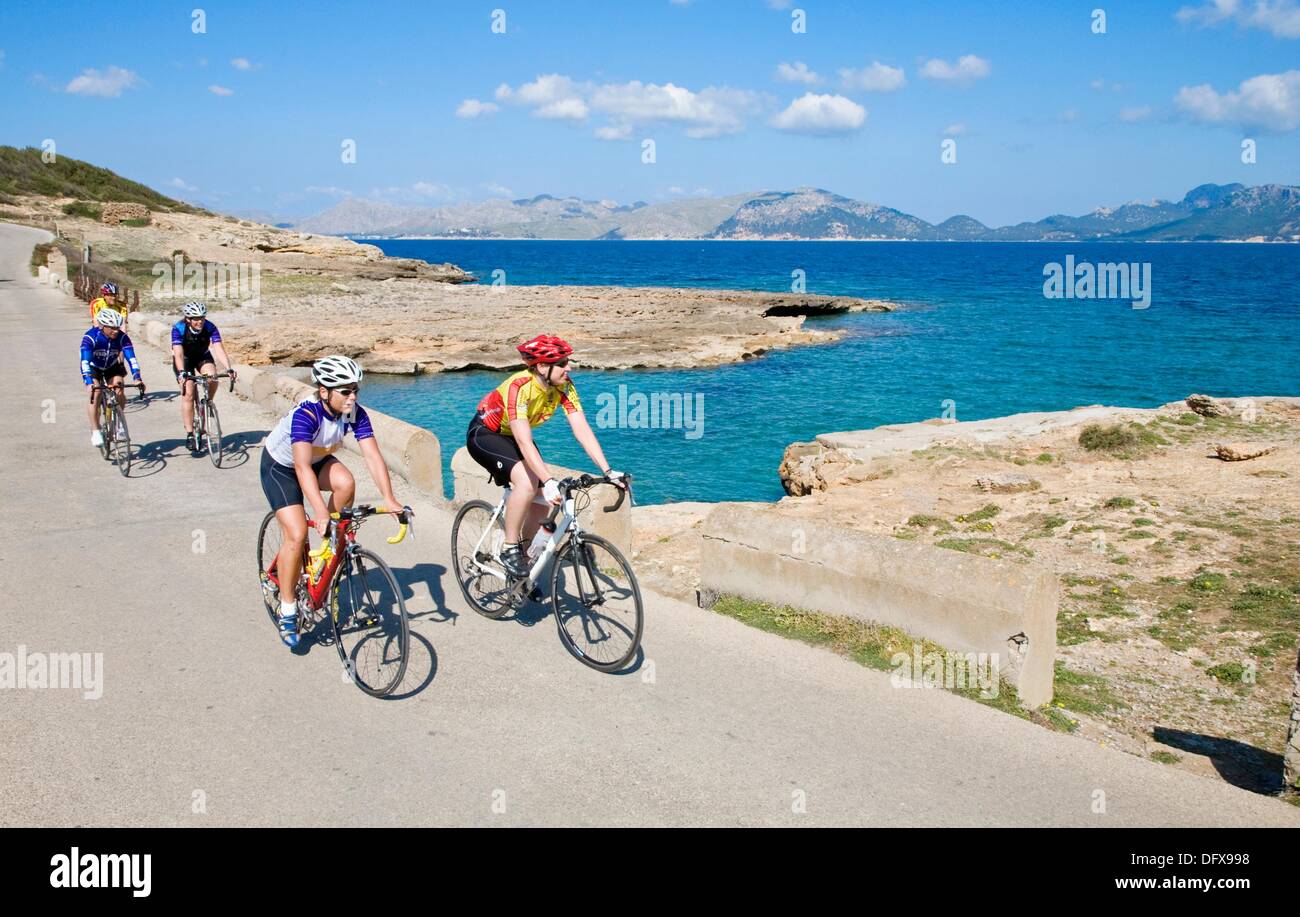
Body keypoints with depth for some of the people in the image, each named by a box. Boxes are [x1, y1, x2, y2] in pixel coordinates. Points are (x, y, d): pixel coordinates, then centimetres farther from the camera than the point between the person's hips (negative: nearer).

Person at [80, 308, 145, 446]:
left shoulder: (122, 337, -25)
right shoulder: (90, 336, -32)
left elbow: (131, 358, -29)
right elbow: (85, 361, -39)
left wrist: (137, 378, -43)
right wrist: (90, 383, -51)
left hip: (112, 367, 2)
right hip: (94, 367, -2)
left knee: (119, 392, -20)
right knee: (95, 394, -23)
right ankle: (95, 431, -12)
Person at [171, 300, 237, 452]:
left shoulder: (210, 327, -25)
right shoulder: (178, 329, -29)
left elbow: (219, 349, -33)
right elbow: (178, 354, -37)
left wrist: (229, 369, -47)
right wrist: (182, 373, -53)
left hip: (202, 357, 2)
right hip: (184, 360, -2)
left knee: (212, 378, -29)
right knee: (188, 394, -16)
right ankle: (189, 434, -11)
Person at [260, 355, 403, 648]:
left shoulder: (355, 414, -23)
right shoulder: (305, 415, -37)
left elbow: (372, 455, -27)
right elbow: (302, 467, -47)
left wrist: (389, 499, -40)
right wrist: (320, 513, -57)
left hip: (318, 460, 5)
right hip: (280, 466, -5)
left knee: (345, 483, -28)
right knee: (297, 534, -18)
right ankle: (287, 610, -1)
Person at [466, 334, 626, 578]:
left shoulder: (563, 386, -18)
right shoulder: (519, 387, -35)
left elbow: (582, 429, -21)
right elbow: (524, 443, -42)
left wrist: (608, 471, -30)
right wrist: (549, 481, -52)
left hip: (511, 437, 7)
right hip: (484, 434, -7)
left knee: (543, 503, -5)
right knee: (527, 482, -31)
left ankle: (523, 555, 17)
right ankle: (510, 549, -14)